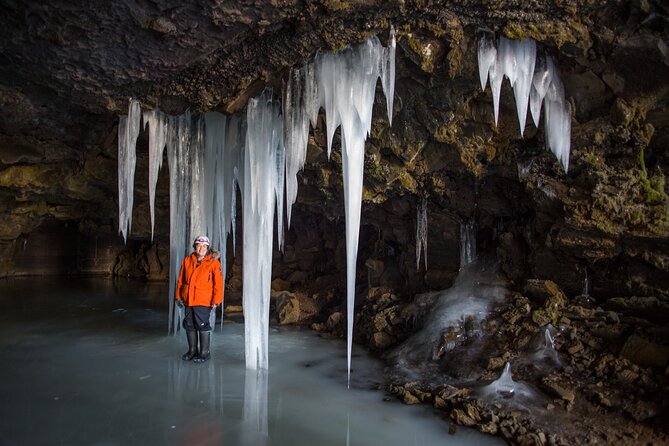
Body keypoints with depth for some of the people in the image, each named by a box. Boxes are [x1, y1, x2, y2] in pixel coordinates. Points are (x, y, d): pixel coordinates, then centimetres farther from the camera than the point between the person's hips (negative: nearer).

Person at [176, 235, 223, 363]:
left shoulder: (213, 262, -7)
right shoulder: (187, 261, 7)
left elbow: (218, 283, -9)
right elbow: (180, 280, 14)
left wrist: (216, 300, -12)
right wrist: (179, 296, 12)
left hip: (204, 301, -5)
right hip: (188, 300, 5)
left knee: (202, 325, -1)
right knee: (189, 325, 14)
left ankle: (204, 352, 13)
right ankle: (192, 350, 30)